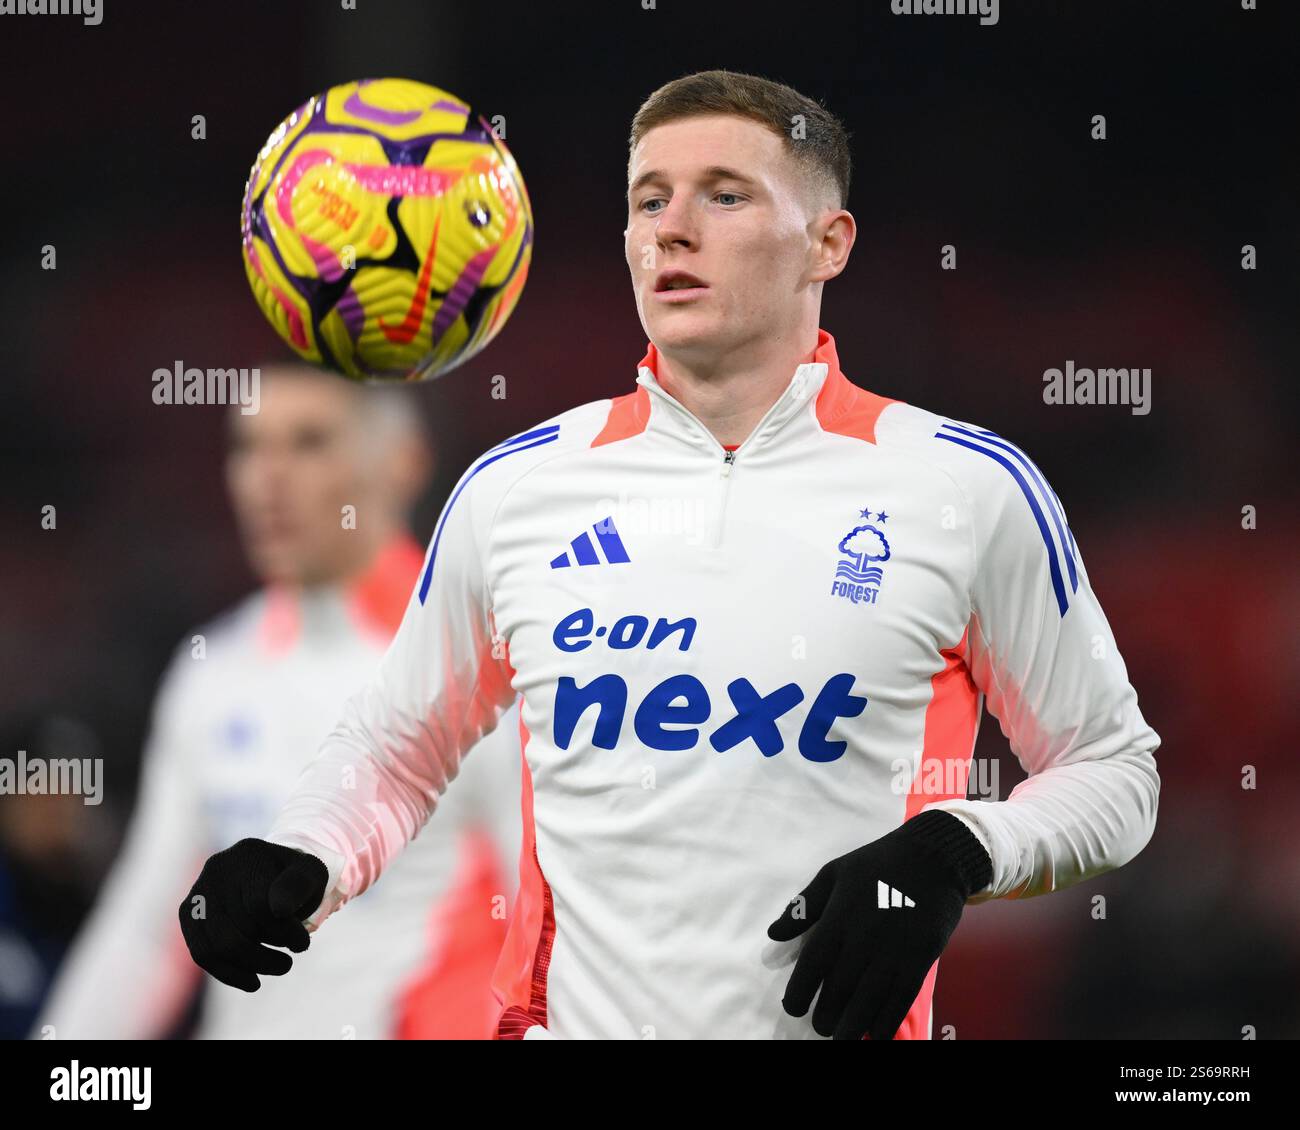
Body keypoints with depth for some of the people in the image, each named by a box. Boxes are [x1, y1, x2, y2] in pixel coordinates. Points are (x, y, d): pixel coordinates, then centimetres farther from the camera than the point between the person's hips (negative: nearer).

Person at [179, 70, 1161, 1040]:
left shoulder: (971, 488, -4)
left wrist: (954, 856, -13)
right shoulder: (512, 488, 2)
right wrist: (297, 870, -4)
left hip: (832, 1017, -2)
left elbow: (1115, 767, 4)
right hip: (569, 1019, 2)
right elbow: (394, 745, 15)